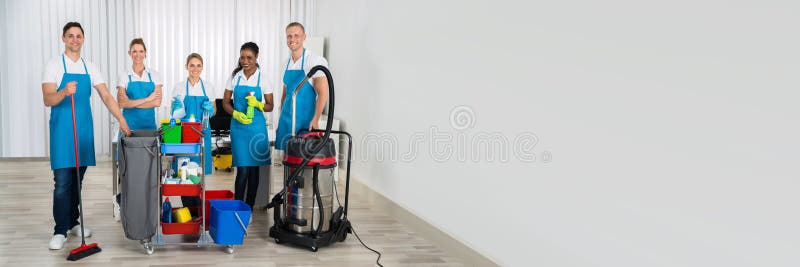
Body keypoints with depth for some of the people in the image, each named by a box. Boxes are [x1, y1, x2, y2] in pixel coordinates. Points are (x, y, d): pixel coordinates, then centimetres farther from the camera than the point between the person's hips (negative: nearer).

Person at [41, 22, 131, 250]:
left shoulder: (90, 68, 9)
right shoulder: (54, 66, -4)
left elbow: (106, 96, 7)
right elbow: (47, 100, -13)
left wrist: (122, 120, -2)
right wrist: (64, 92, -33)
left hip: (84, 129, 5)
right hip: (62, 130, -4)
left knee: (78, 180, 11)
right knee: (63, 182, -6)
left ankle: (73, 222, 23)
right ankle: (60, 231, 1)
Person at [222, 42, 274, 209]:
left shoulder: (263, 78, 1)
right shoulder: (235, 76, 4)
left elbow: (270, 106, 5)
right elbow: (225, 102, 8)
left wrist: (258, 104, -16)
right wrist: (236, 114, -11)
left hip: (256, 127, 0)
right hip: (238, 127, 0)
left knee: (254, 168, 6)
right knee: (242, 169, -6)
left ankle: (249, 206, 17)